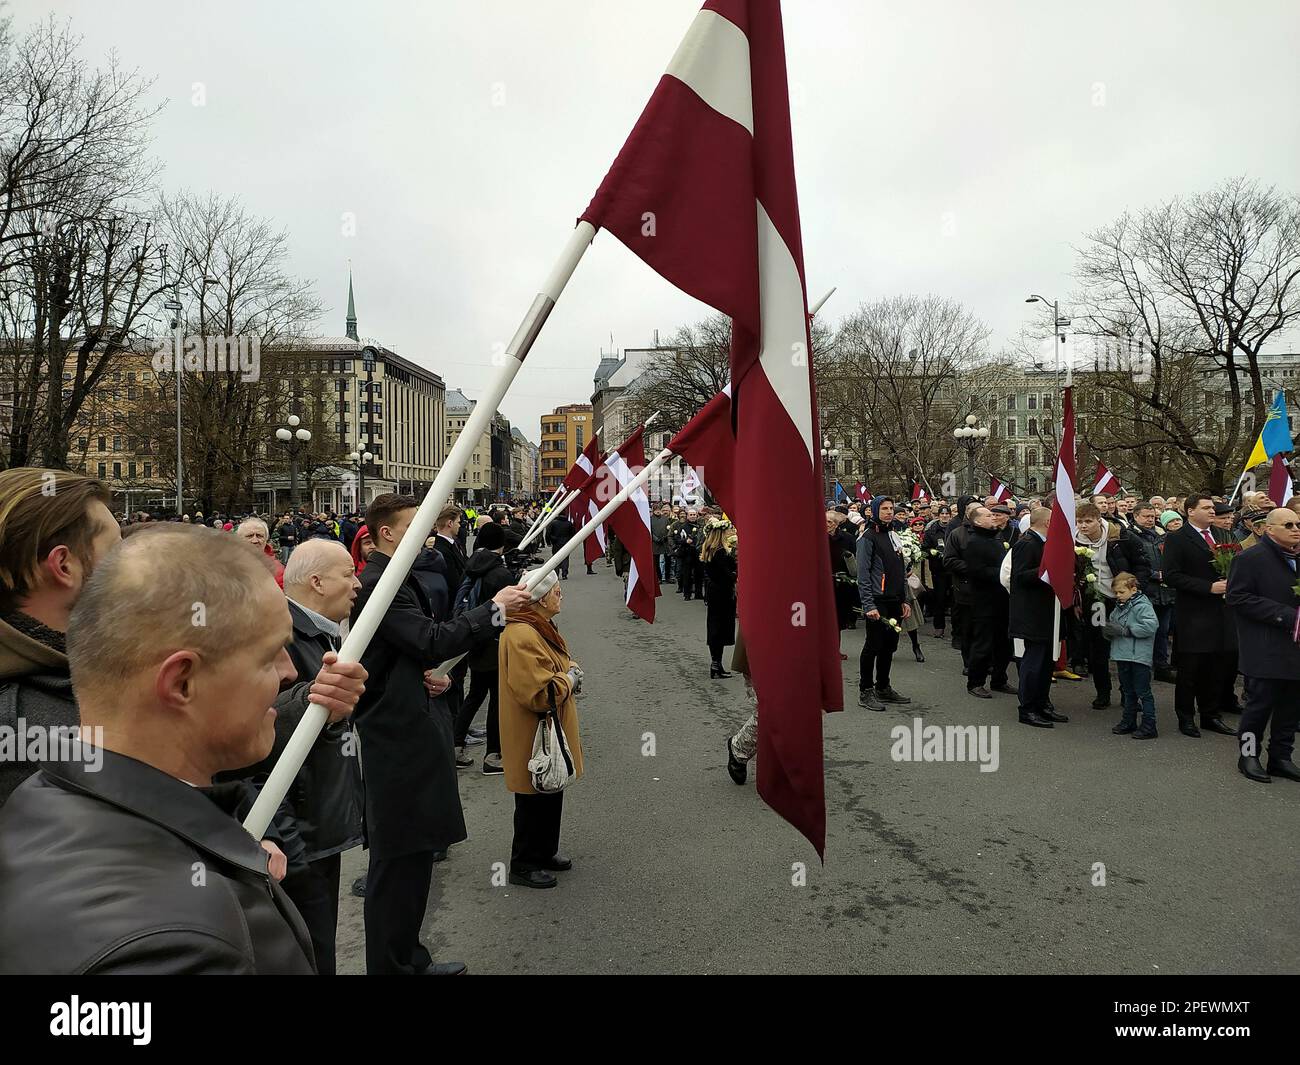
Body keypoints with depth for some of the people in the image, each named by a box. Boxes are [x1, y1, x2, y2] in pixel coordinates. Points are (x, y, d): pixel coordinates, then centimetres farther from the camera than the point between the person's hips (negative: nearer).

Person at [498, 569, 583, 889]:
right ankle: (524, 865, 21)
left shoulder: (540, 627, 8)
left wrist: (569, 674, 2)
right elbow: (542, 693, -31)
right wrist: (570, 677, -15)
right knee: (535, 800, 5)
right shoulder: (522, 636, -27)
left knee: (551, 796, 21)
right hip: (534, 738, -10)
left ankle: (546, 852, 37)